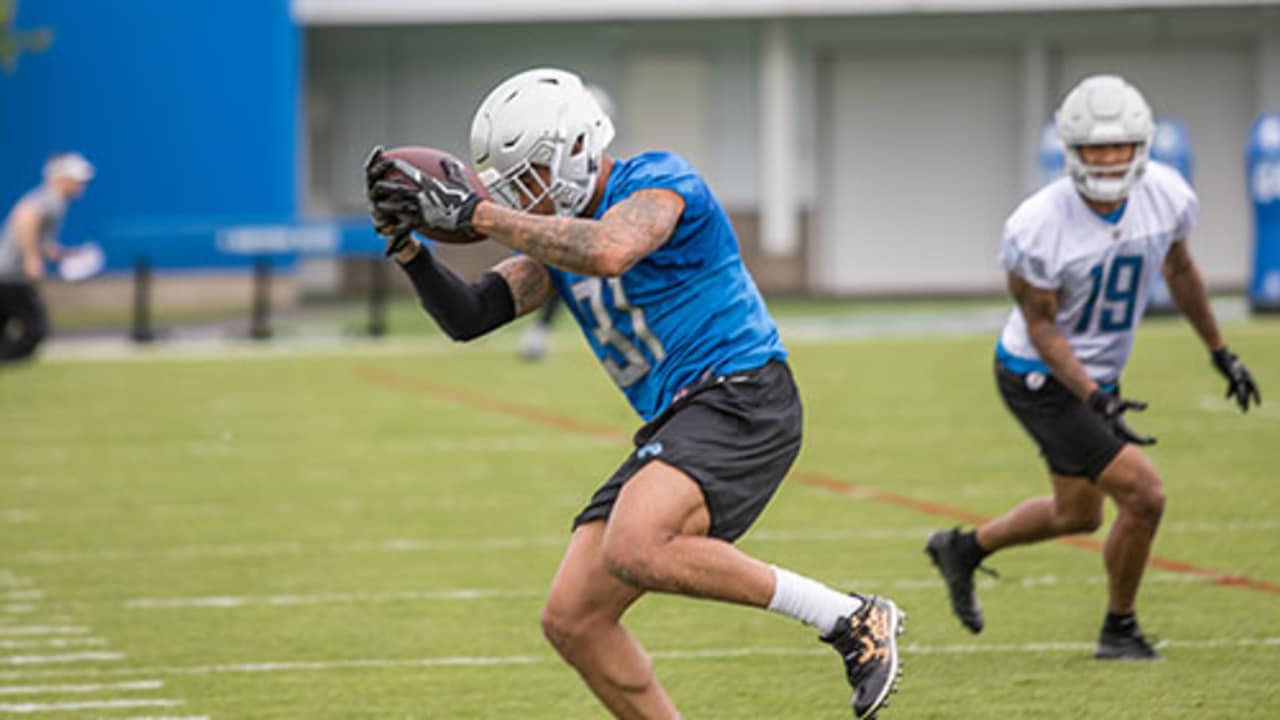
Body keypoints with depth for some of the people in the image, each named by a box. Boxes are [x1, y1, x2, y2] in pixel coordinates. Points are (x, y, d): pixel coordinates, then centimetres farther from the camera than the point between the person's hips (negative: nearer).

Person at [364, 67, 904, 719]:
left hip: (741, 401, -9)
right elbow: (468, 317, 10)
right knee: (572, 621, 0)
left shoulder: (658, 181, -9)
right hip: (672, 427, 9)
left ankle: (849, 619, -20)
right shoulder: (557, 238, 16)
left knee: (634, 550, -32)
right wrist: (405, 244, -6)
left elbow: (605, 252, -30)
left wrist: (477, 214, -27)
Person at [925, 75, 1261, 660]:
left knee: (1077, 515, 22)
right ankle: (1119, 630, 8)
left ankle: (962, 549, 44)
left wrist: (1221, 353, 16)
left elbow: (1179, 270, 8)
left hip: (1099, 374, 7)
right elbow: (1041, 329, -19)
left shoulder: (1165, 195, -12)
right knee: (1143, 495, -13)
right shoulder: (1038, 228, -29)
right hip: (1041, 379, -7)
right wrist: (1096, 401, -29)